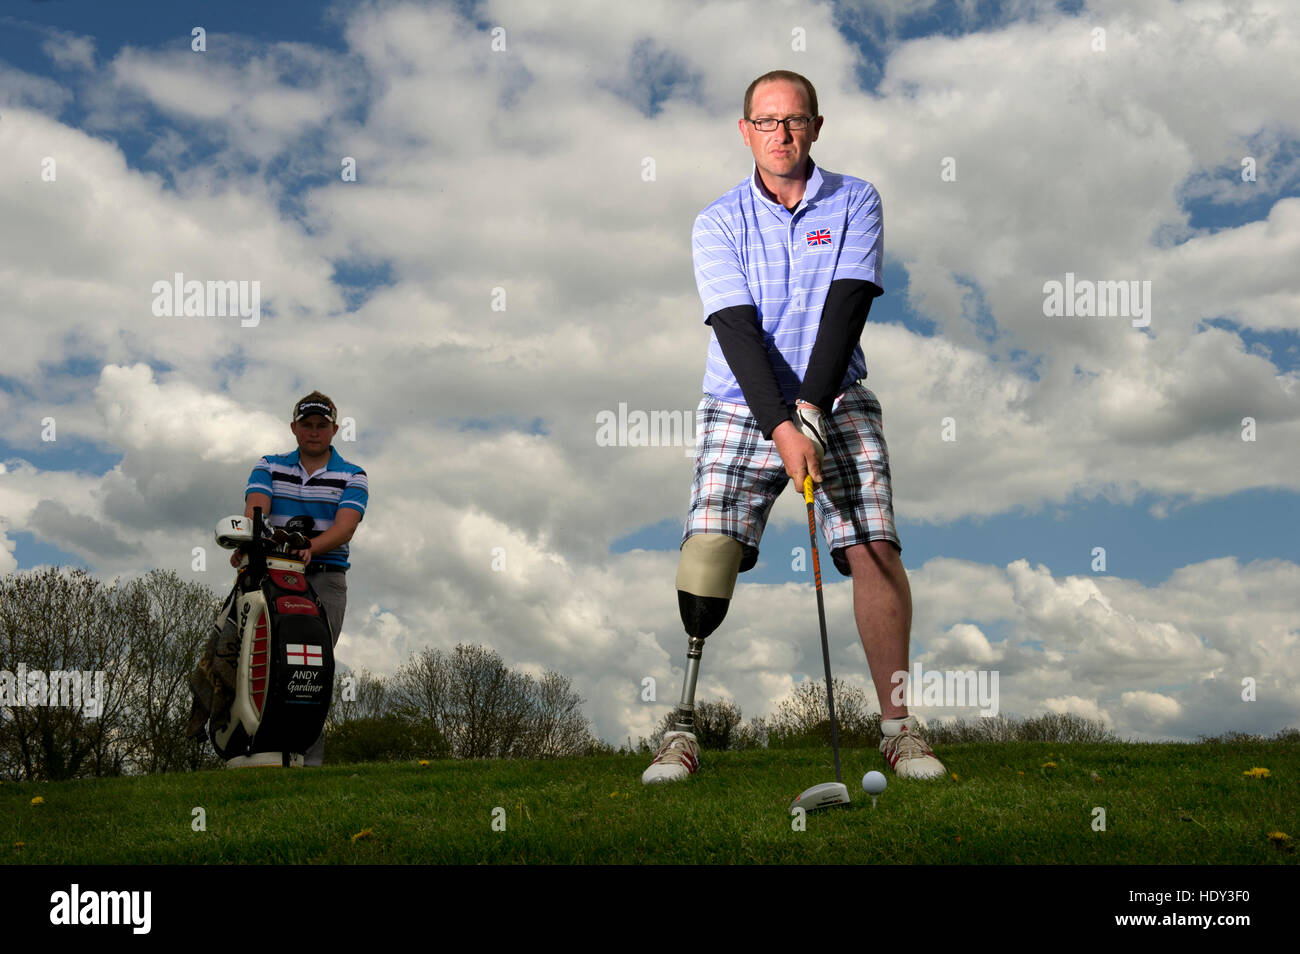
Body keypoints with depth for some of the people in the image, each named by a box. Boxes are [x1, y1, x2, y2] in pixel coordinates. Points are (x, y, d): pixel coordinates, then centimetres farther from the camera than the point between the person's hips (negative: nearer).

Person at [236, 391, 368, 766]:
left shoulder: (353, 477, 11)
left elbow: (345, 526, -6)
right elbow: (255, 507, -4)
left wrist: (310, 547, -26)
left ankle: (310, 757, -10)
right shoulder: (269, 467, 16)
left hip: (324, 579, -1)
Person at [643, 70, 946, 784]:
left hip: (836, 403, 1)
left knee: (876, 549, -13)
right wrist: (779, 428, -22)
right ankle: (680, 730, -5)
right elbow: (737, 328, -10)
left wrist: (812, 409, -19)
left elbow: (845, 309, -8)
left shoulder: (855, 202, 4)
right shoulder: (717, 223, 2)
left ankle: (897, 724, -1)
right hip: (742, 406, 0)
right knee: (706, 554, -15)